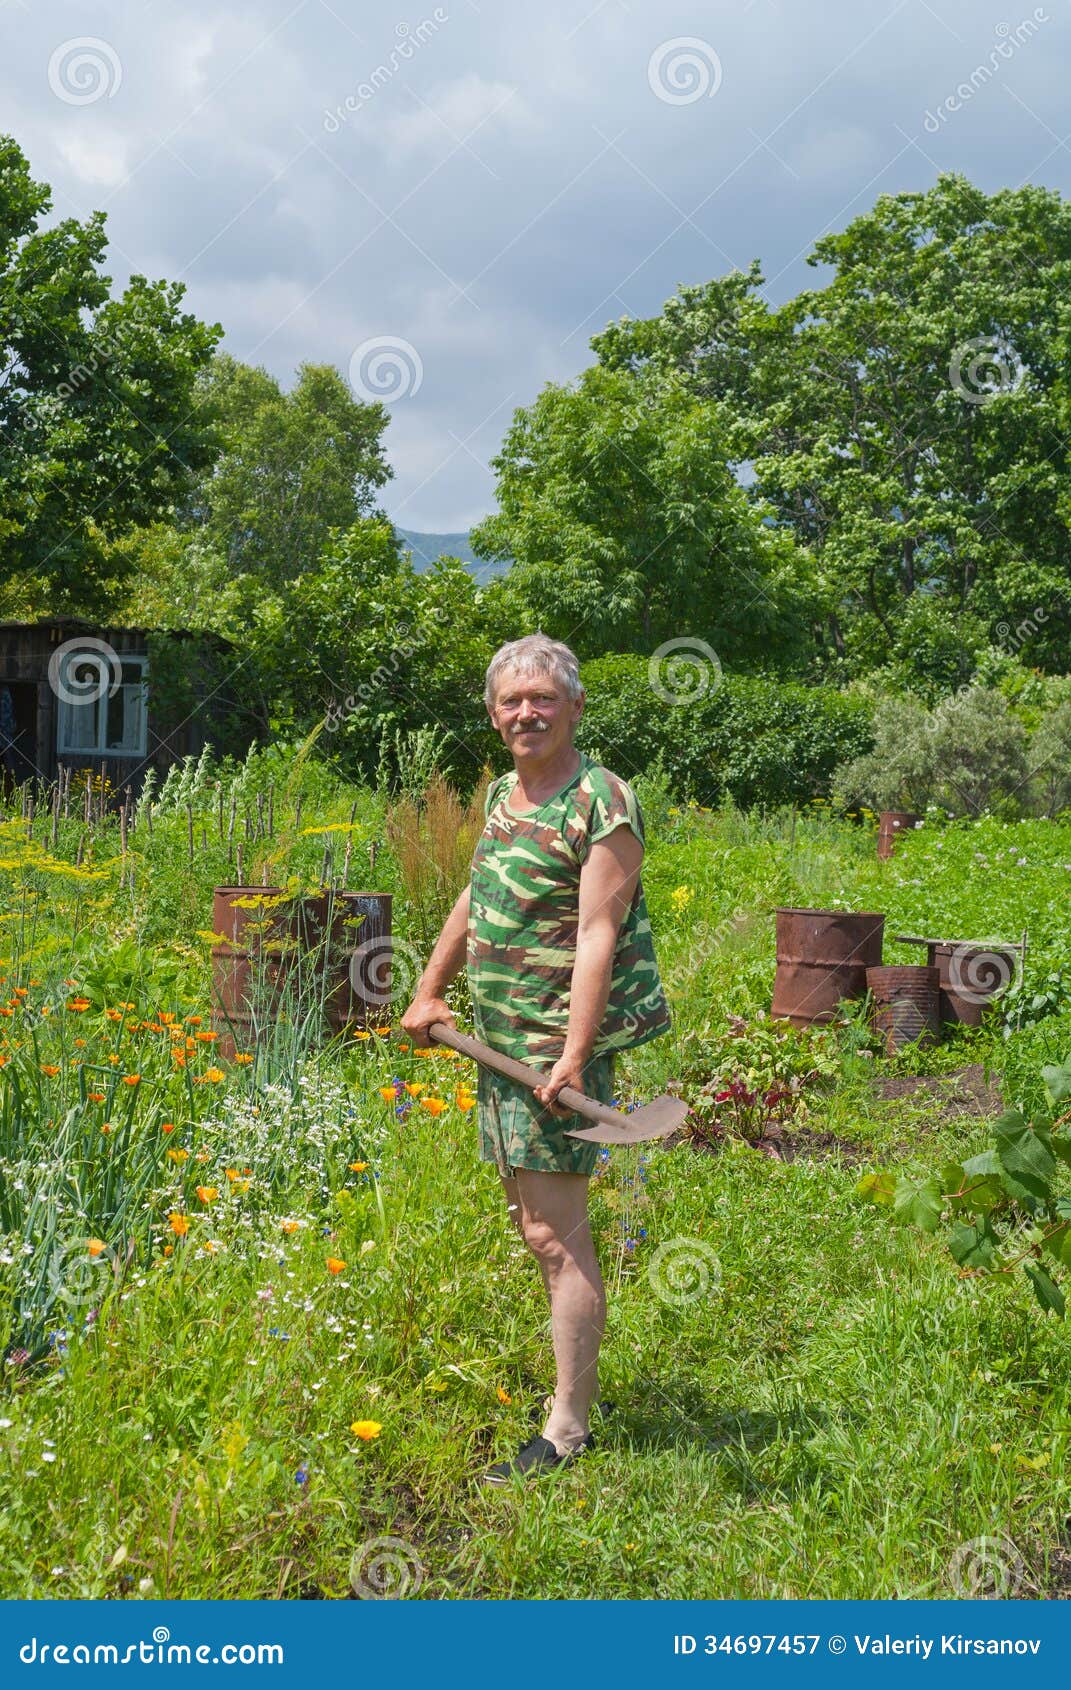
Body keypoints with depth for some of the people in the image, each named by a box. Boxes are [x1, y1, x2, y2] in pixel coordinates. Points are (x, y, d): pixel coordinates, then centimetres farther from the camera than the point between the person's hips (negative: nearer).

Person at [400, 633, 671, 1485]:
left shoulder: (602, 803, -13)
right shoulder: (502, 793, 14)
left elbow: (597, 936, -20)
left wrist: (573, 1056, -26)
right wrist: (428, 992, 28)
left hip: (560, 1046, -9)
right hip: (501, 1041, 9)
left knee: (557, 1234, -8)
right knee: (534, 1222, 14)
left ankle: (568, 1430, -2)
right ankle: (573, 1380, 26)